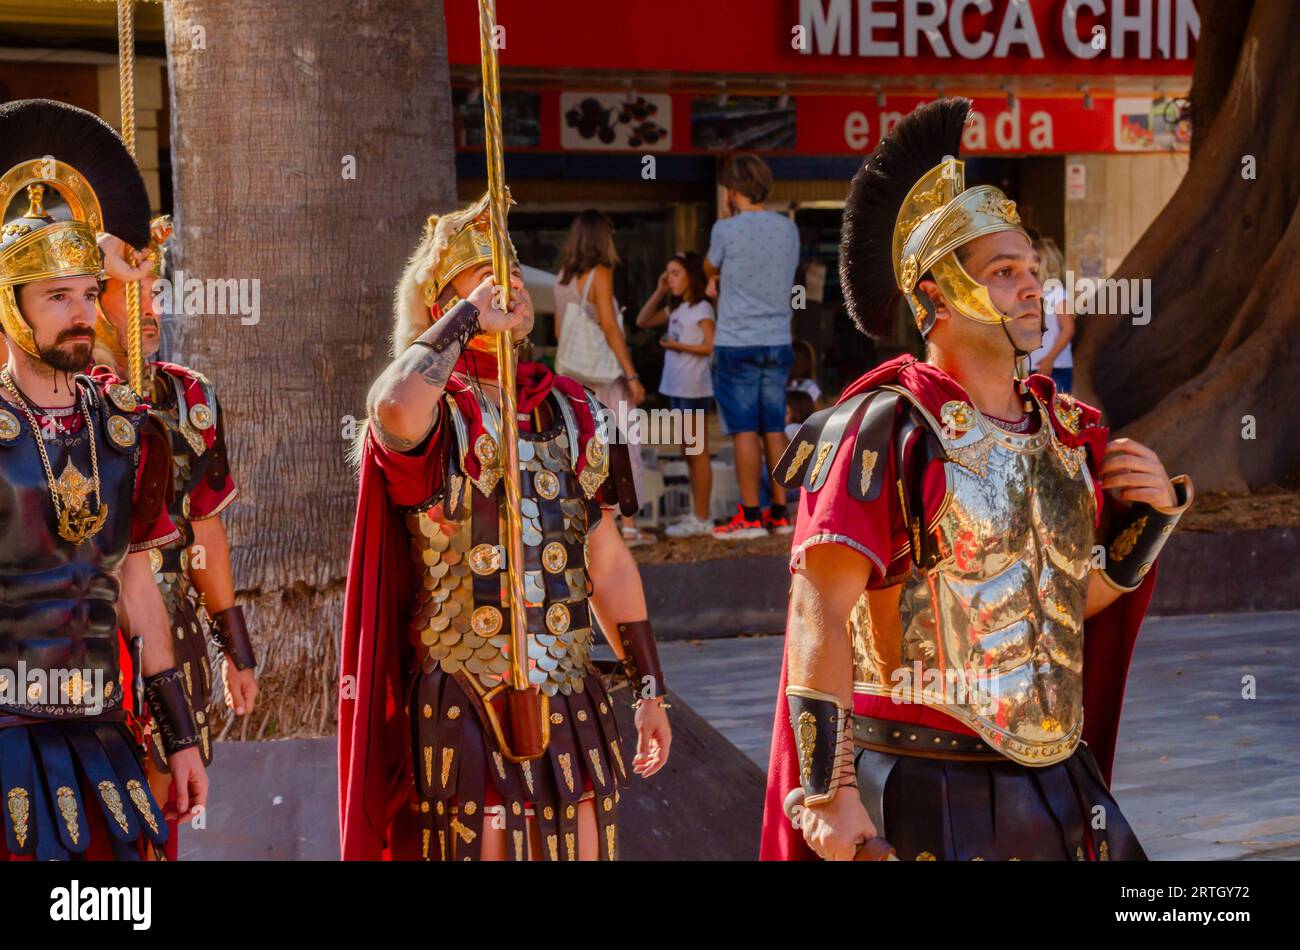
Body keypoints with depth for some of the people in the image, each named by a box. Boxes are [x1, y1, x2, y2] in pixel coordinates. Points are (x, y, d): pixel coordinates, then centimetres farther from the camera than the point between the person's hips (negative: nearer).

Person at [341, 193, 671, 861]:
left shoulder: (572, 411, 11)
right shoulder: (432, 409, -5)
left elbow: (607, 560, 13)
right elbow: (396, 412, -34)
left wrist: (649, 689, 12)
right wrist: (468, 316, -18)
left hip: (572, 702, 5)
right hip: (464, 705, -5)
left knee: (585, 843, 11)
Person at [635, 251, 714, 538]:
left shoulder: (701, 308, -9)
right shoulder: (675, 308, 14)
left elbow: (711, 345, -16)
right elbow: (642, 321, 17)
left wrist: (677, 345, -14)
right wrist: (659, 292, 10)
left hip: (694, 390, -9)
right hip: (676, 388, 9)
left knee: (698, 454, -4)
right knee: (688, 454, 12)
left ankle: (702, 518, 0)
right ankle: (696, 516, 18)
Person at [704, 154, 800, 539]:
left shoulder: (726, 229, -9)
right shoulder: (788, 228, 6)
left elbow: (710, 267, 9)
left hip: (736, 344, -5)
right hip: (778, 343, 5)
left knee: (745, 430, -2)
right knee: (774, 429, 10)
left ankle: (751, 517, -1)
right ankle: (780, 513, 14)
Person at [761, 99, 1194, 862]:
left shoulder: (1065, 429, 7)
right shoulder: (887, 432, -15)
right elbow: (819, 614, -20)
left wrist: (1153, 512, 1)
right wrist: (826, 790, -23)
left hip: (1060, 784, 7)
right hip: (930, 794, -7)